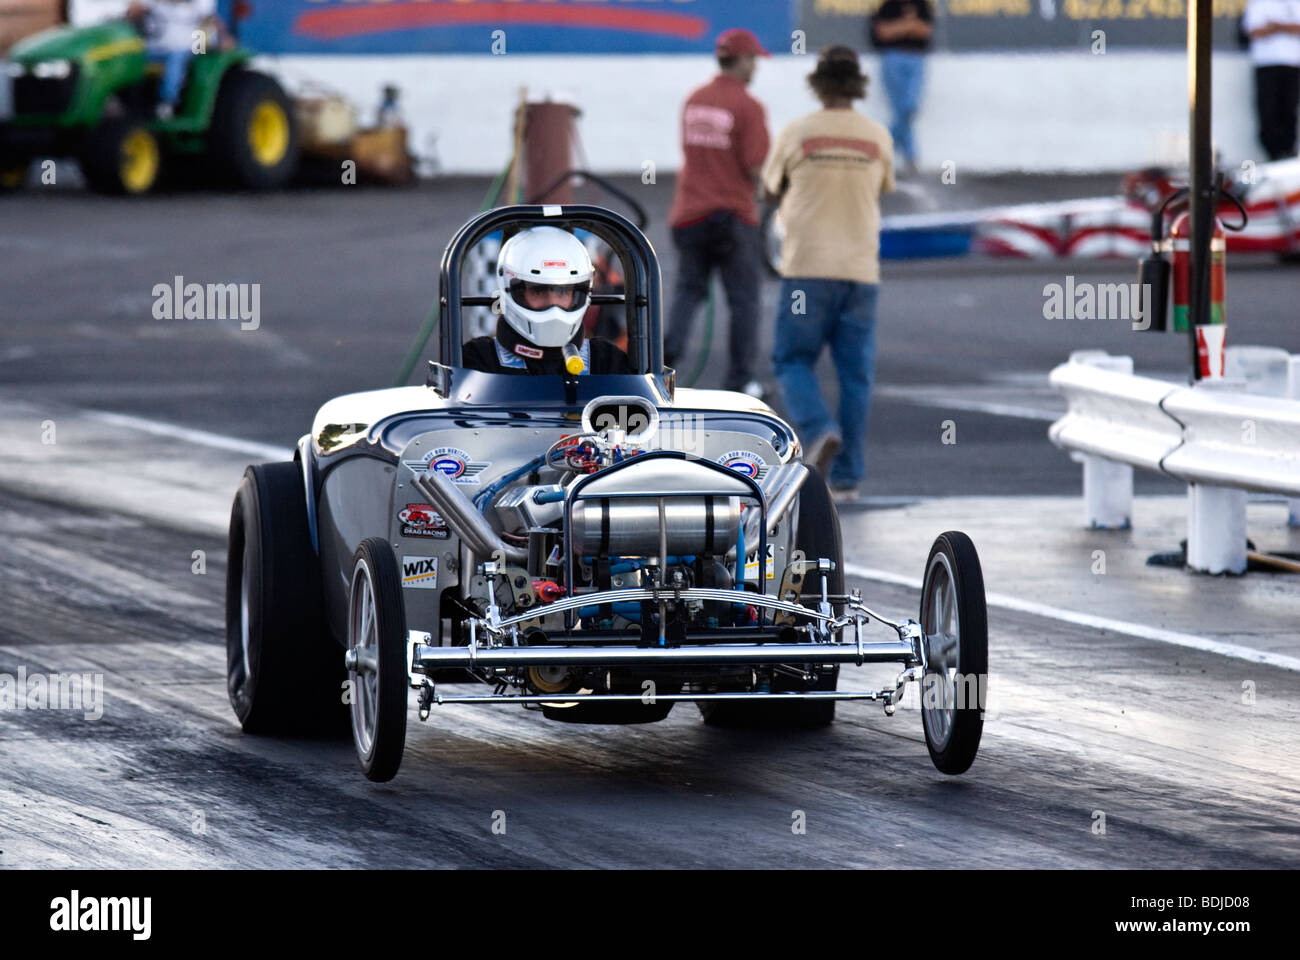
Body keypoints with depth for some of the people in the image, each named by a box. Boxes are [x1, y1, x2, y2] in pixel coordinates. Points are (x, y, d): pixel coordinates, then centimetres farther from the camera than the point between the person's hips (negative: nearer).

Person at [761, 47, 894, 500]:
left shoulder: (796, 134, -3)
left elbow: (771, 189, 10)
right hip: (861, 267, 2)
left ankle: (819, 429, -20)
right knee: (855, 372, 7)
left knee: (793, 360, 7)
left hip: (808, 265, -2)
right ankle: (847, 475, 6)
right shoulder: (877, 138, 3)